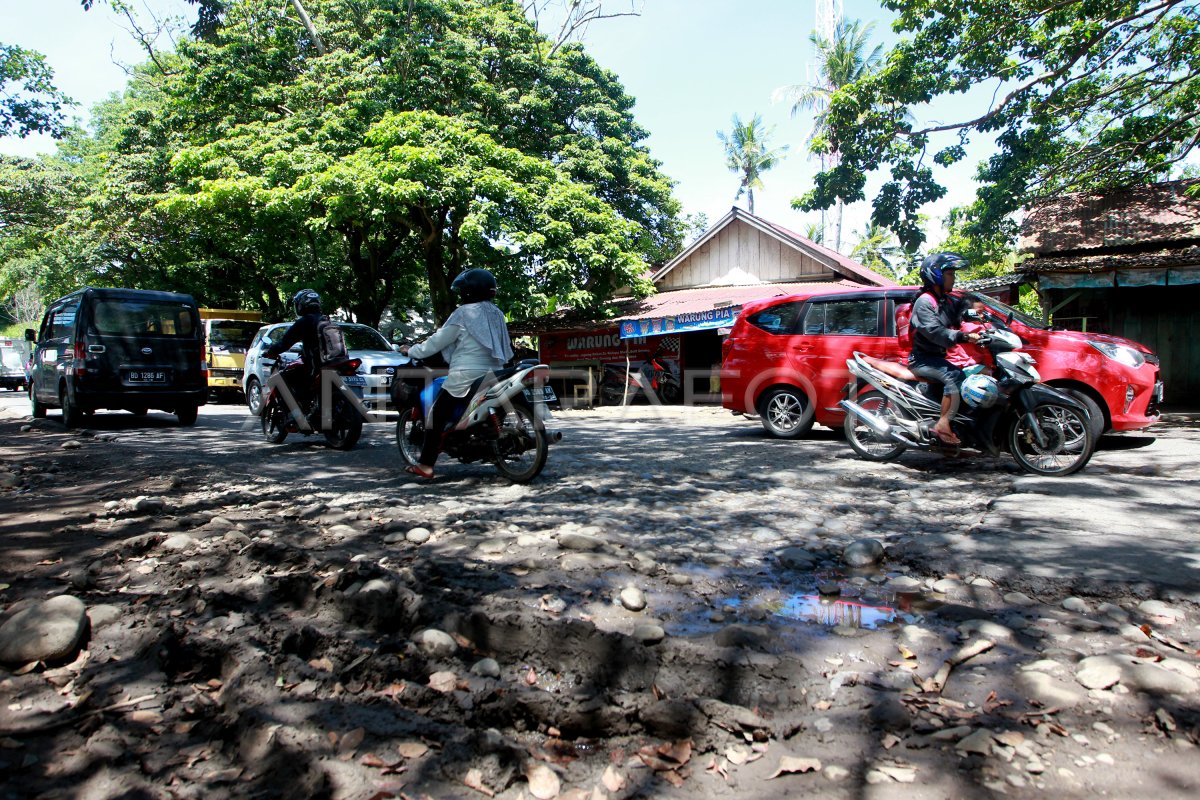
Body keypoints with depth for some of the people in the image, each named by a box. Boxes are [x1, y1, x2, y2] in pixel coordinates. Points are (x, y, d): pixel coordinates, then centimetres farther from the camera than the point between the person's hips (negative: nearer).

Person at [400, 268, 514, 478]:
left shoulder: (463, 313, -6)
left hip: (466, 375, -7)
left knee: (437, 413, -1)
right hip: (492, 374, 7)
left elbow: (439, 340, -3)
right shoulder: (497, 314, 12)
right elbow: (504, 346, 18)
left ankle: (426, 465, -4)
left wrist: (412, 351, 9)